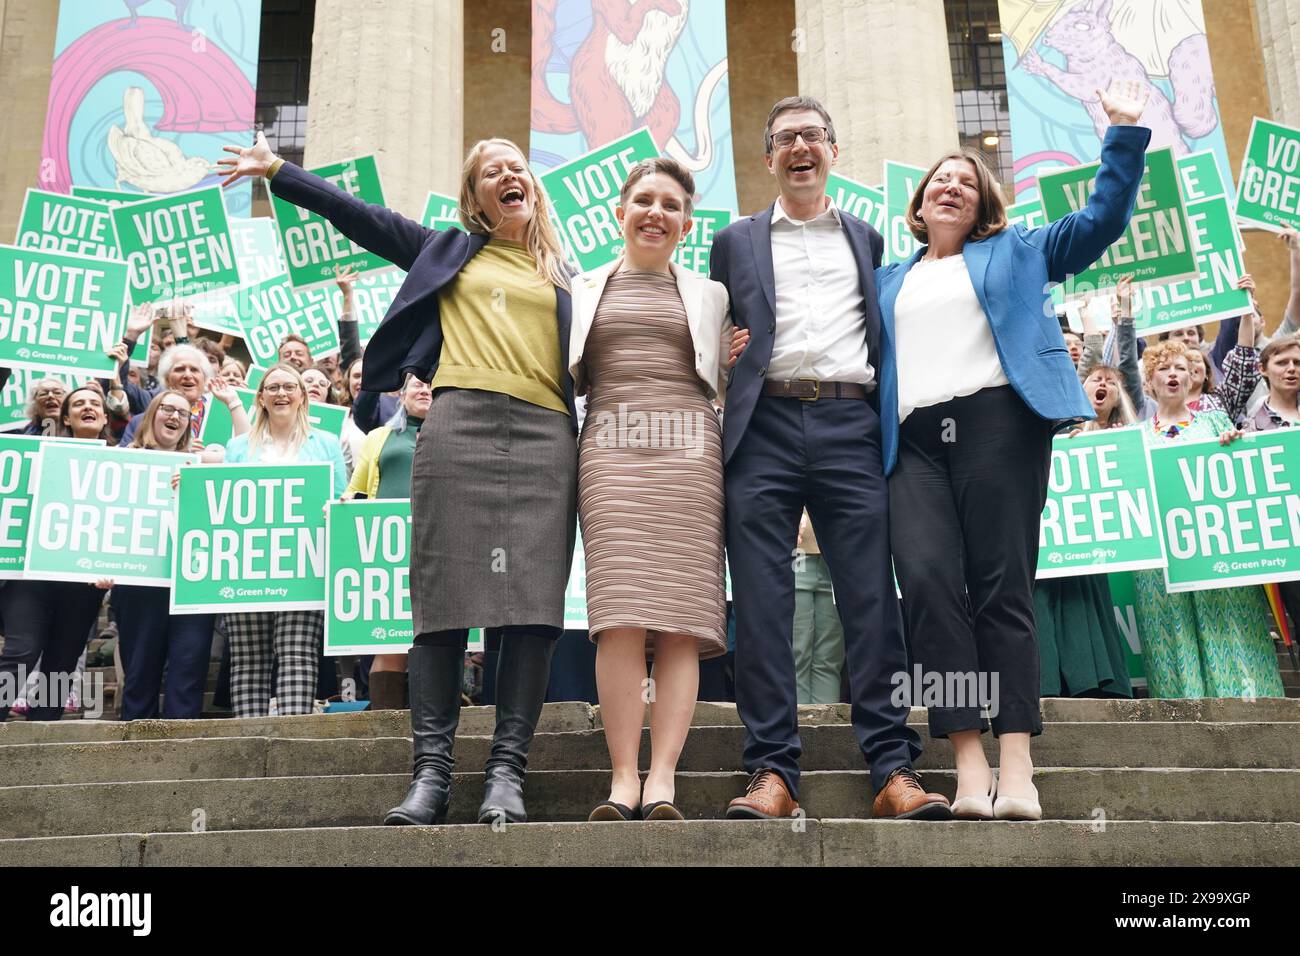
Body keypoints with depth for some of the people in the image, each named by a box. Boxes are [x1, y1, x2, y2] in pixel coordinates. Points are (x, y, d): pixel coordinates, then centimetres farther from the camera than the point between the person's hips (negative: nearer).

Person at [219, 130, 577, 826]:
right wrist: (277, 171, 18)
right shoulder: (448, 251, 21)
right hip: (459, 428, -1)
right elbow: (360, 216, 20)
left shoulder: (559, 273, 24)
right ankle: (431, 769, -3)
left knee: (531, 600, -9)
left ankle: (507, 769, -6)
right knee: (445, 595, -7)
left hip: (544, 436, 1)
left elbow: (580, 367, 22)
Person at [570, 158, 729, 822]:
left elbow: (727, 382, 20)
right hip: (610, 446, 0)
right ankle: (623, 779, -10)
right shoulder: (583, 290, 21)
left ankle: (661, 780, -8)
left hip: (688, 448, 1)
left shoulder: (708, 294, 22)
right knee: (621, 615, -13)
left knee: (681, 616, -9)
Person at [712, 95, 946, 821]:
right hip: (765, 426, 0)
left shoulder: (868, 240, 22)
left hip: (852, 423, 0)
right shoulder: (736, 242, 21)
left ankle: (894, 769, -1)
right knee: (762, 600, -5)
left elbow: (884, 331, 19)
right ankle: (773, 770, -2)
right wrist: (722, 353, -4)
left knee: (872, 596, -5)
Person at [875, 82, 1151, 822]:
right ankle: (970, 766, -19)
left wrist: (1126, 135, 11)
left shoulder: (1016, 252, 22)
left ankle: (1017, 771, -12)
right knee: (928, 581, -18)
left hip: (997, 423, -2)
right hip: (913, 441, 2)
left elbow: (1102, 220, 17)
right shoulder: (888, 281, 28)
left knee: (1002, 588, -10)